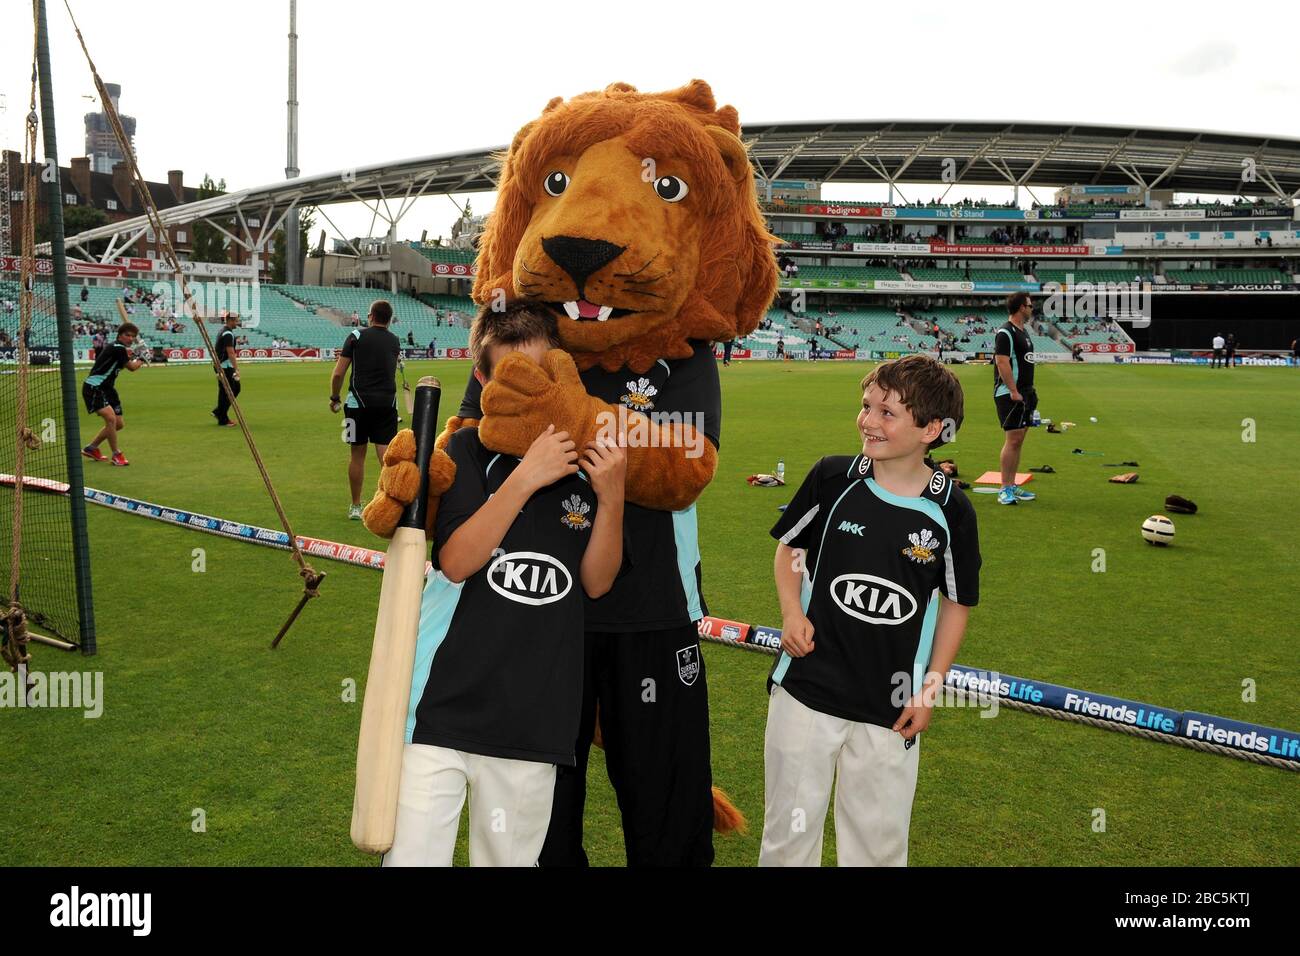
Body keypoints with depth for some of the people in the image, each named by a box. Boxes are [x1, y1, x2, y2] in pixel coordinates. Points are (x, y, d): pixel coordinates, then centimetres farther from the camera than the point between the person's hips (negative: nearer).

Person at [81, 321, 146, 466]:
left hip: (106, 388, 10)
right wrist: (140, 361, 11)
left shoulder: (119, 348, 11)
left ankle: (91, 448, 28)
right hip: (93, 387, -10)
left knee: (119, 424, 11)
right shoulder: (118, 348, -18)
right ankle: (116, 454, -13)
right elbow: (132, 367, -11)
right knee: (111, 418, -27)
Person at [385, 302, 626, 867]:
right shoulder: (469, 450, -3)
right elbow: (456, 562, -15)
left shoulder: (586, 463, 4)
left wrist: (612, 498, -12)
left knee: (509, 858, 16)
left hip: (535, 717, 3)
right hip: (444, 706, -2)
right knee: (414, 855, -1)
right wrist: (526, 478, -23)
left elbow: (595, 582, 3)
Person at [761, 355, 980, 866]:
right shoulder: (832, 477, -9)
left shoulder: (950, 510, -9)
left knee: (879, 841, 13)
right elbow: (789, 546, 8)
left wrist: (930, 689, 3)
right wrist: (792, 613, -7)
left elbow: (957, 603, 4)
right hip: (806, 690, 0)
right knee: (789, 832, 11)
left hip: (891, 708, 0)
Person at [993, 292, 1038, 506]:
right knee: (1013, 439, -11)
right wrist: (1014, 391, -23)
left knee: (1018, 440, 11)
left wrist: (1029, 390, 18)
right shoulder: (1005, 333, -13)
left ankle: (1012, 486, 17)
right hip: (1010, 394, -10)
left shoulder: (1023, 332, 17)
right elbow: (1002, 363, -20)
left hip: (1023, 393, 10)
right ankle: (1005, 490, -7)